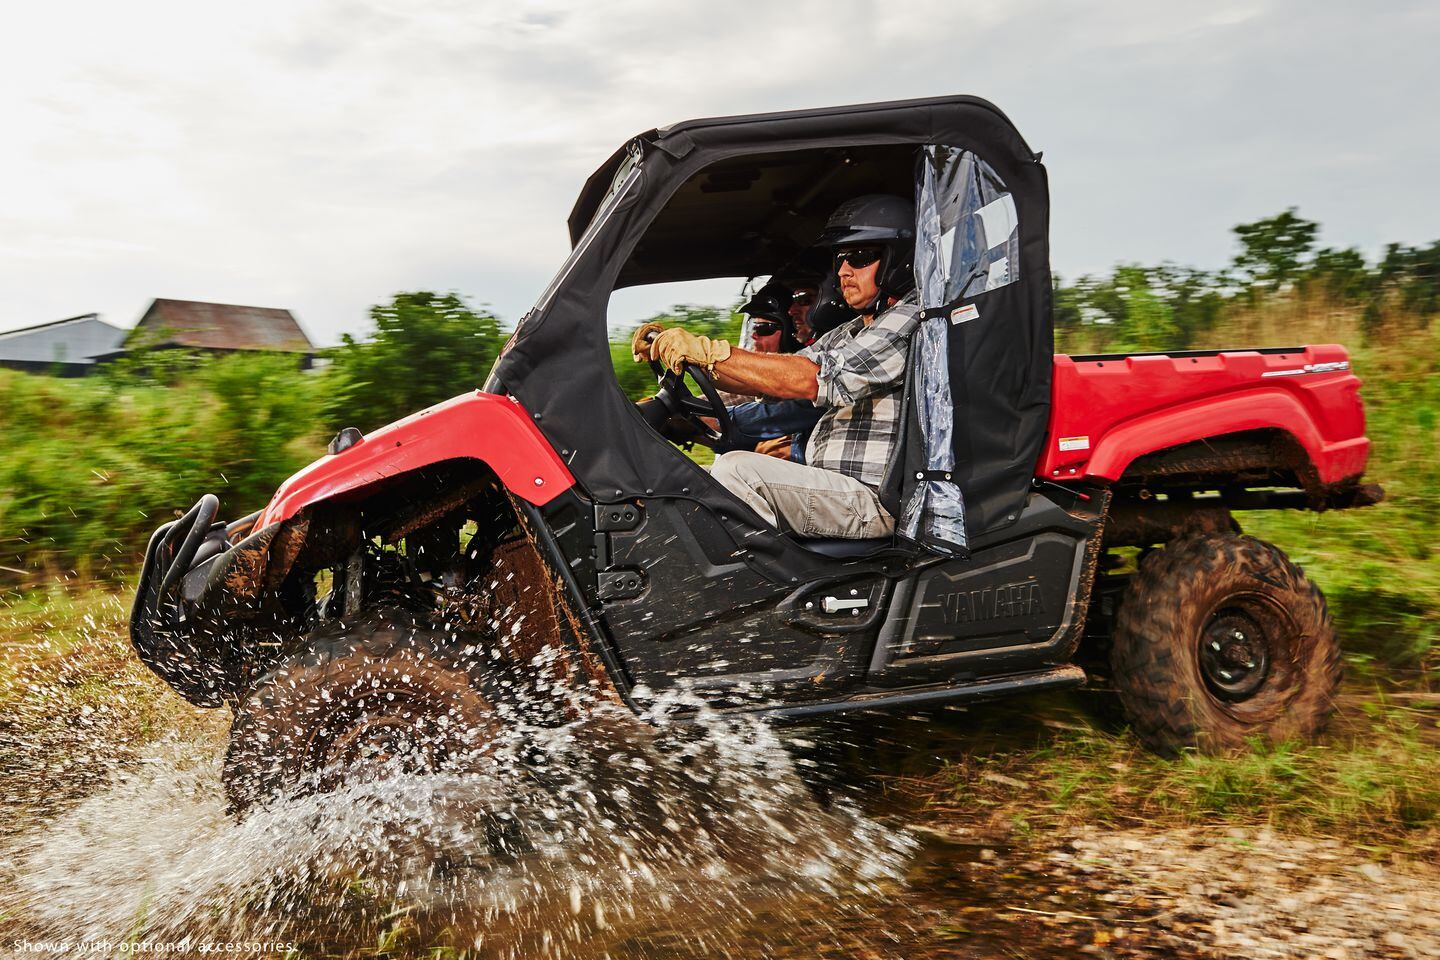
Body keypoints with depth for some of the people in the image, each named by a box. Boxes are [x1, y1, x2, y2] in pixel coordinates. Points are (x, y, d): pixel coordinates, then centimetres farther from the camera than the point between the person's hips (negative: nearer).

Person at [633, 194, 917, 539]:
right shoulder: (847, 334, 21)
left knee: (738, 469, -24)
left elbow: (810, 380, -22)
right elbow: (771, 380, 12)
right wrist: (678, 347, 0)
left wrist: (708, 351, -23)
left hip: (875, 500, -9)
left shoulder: (910, 320, -10)